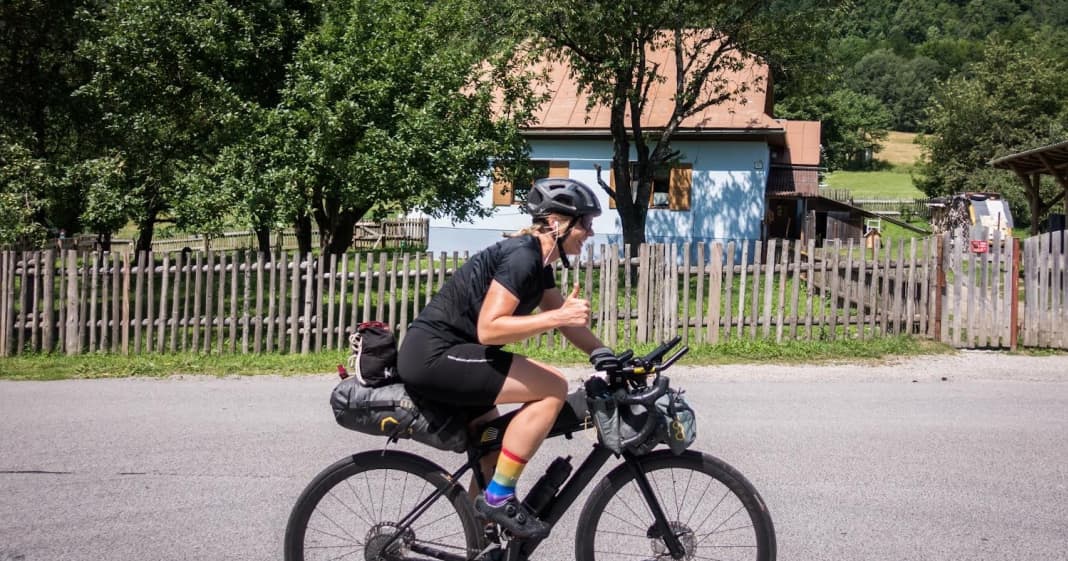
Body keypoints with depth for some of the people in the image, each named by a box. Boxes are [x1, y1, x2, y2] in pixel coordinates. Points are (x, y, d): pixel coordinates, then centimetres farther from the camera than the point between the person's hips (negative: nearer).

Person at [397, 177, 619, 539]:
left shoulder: (537, 262, 12)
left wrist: (607, 357, 4)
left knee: (492, 448, 20)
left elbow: (568, 321, 16)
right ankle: (499, 497, -8)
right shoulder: (522, 255, -17)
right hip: (433, 356, -10)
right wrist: (556, 316, -28)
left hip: (434, 357, 10)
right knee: (553, 387, -15)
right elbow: (488, 329, -25)